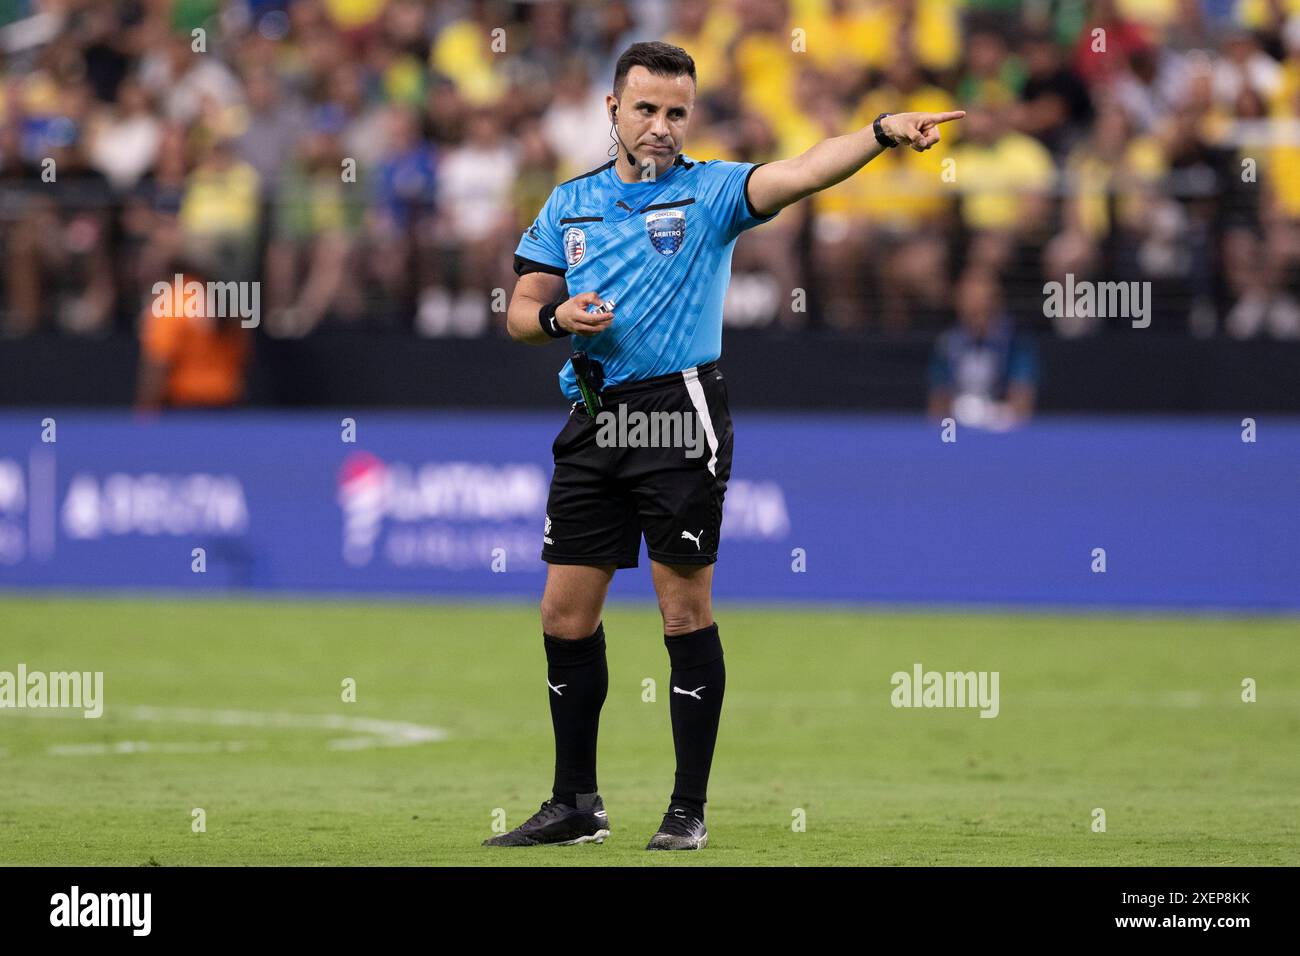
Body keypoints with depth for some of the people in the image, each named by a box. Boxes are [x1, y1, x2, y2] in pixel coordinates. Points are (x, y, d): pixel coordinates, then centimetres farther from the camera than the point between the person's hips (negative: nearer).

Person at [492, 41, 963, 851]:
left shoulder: (710, 191, 0)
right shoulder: (570, 205, 13)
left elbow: (800, 174, -18)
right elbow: (520, 313, 16)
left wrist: (883, 133, -35)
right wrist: (557, 316, -8)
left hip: (680, 417, -5)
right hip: (595, 420, 5)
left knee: (687, 613, -3)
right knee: (566, 616, 6)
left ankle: (690, 809, 4)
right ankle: (577, 805, 18)